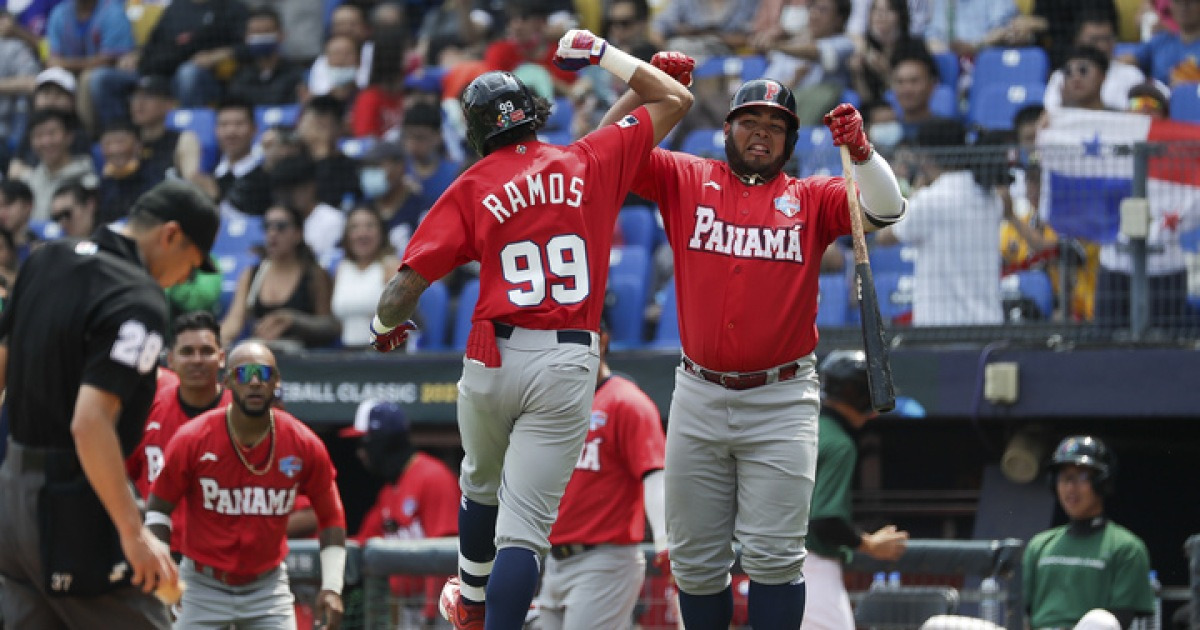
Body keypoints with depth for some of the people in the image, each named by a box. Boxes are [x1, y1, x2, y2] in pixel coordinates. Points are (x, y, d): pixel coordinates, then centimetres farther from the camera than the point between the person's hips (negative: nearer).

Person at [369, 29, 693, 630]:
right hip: (569, 362, -1)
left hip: (493, 356, 1)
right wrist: (599, 53, 22)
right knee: (525, 524, -4)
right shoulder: (591, 162, 3)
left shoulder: (471, 188, 1)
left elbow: (405, 287, -4)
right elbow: (674, 100, 14)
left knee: (481, 483, 29)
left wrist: (384, 325, 17)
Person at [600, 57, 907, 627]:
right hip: (699, 399, 2)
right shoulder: (687, 180, 8)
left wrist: (860, 151, -24)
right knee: (695, 559, 7)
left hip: (780, 402, -2)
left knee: (774, 557, -6)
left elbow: (885, 210, -8)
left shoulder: (811, 199, 6)